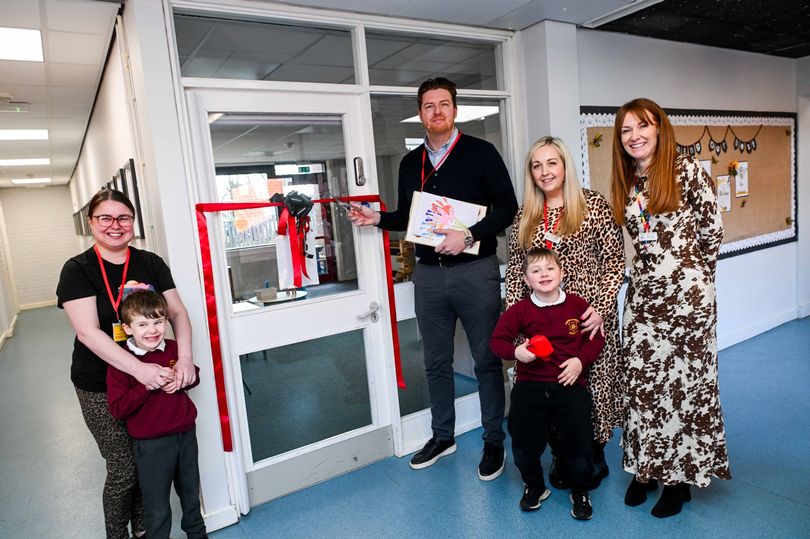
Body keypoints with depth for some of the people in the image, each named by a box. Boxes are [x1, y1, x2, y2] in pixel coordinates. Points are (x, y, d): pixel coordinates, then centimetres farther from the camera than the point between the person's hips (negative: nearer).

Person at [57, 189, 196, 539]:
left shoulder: (151, 264, 1)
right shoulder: (78, 270, -9)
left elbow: (177, 312, -2)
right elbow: (88, 331, -19)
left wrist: (185, 358, -20)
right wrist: (139, 369, -30)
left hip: (152, 379, 3)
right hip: (102, 388, -3)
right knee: (123, 469, 5)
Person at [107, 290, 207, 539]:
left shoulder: (174, 348, -4)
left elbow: (194, 377, 10)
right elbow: (118, 409, -18)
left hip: (185, 433, 5)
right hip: (151, 443, -5)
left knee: (190, 491, 26)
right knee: (157, 508, 8)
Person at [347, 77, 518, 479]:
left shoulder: (480, 153, -1)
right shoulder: (410, 163, 13)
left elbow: (506, 207, -7)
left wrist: (468, 235, -19)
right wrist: (377, 218, 0)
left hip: (475, 270, -4)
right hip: (428, 273, 5)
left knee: (486, 359, 5)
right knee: (436, 361, 13)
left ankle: (494, 442, 21)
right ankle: (442, 436, 30)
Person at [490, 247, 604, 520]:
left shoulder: (578, 305, -1)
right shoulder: (520, 310, -3)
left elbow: (596, 338, 6)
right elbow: (497, 339, 2)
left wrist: (580, 360, -8)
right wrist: (516, 351, -17)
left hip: (570, 384, 0)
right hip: (530, 385, 1)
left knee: (577, 441, 1)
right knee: (524, 441, 3)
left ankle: (580, 492, 31)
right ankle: (534, 486, 34)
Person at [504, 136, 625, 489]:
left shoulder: (593, 205, -3)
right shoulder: (525, 216, 9)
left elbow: (614, 260, -5)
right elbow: (515, 269, 10)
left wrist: (602, 306, -14)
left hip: (587, 316, -3)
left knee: (591, 382, 5)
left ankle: (594, 457, 27)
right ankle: (560, 456, 26)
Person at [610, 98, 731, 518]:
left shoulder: (687, 172, -7)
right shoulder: (625, 183, 10)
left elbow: (712, 231, -4)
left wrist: (691, 276, 3)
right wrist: (649, 274, 9)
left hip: (686, 294, -5)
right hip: (642, 294, 5)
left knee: (685, 381, 5)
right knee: (642, 382, 8)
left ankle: (681, 474, 21)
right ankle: (646, 467, 25)